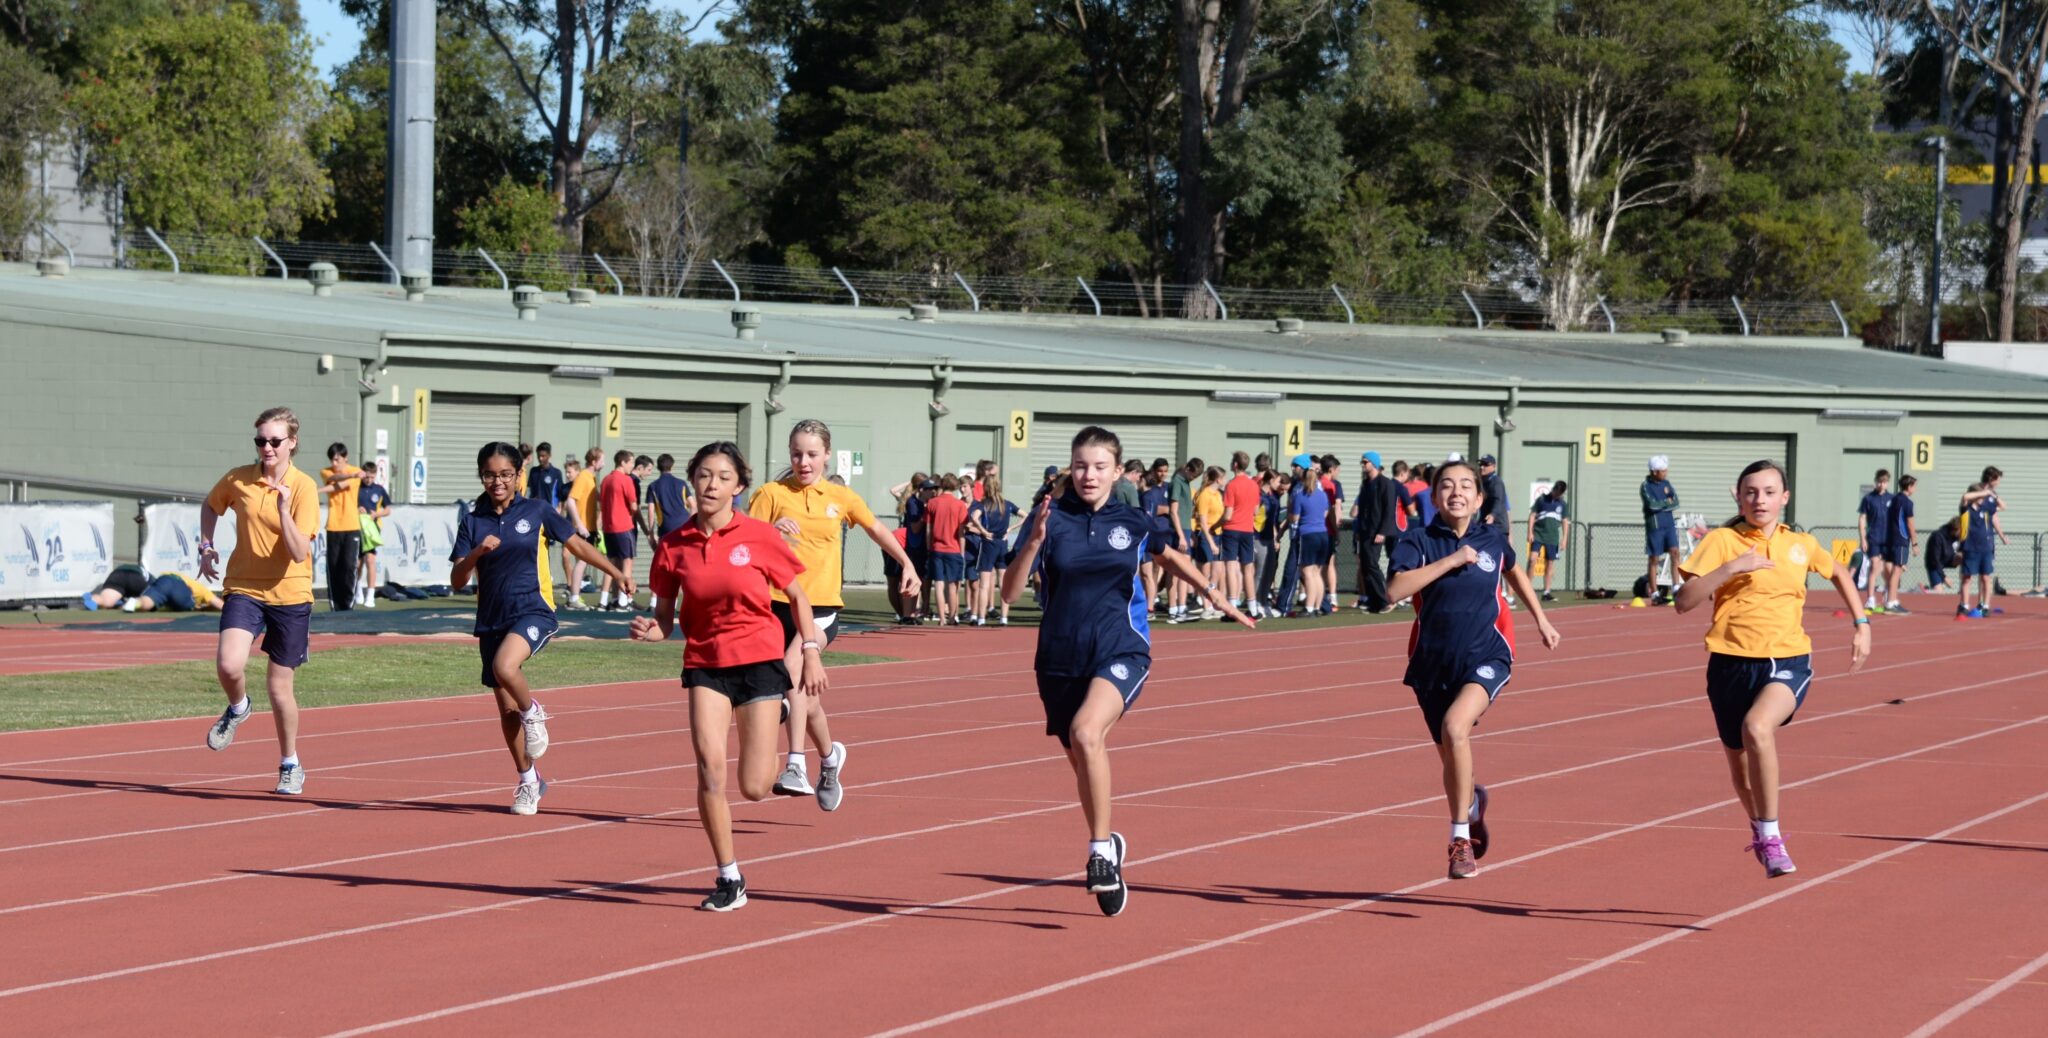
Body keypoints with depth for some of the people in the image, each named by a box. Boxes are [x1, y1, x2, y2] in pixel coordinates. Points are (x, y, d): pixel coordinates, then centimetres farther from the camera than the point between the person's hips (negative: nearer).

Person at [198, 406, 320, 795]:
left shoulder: (303, 488, -9)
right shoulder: (238, 480, -1)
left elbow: (298, 553, -17)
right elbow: (210, 505, 23)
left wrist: (283, 509, -27)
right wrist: (206, 546, 12)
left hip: (290, 596, -2)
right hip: (244, 588, 2)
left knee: (279, 686, 5)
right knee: (229, 665, -23)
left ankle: (290, 765, 27)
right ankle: (237, 709, 13)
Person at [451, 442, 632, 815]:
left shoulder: (536, 513, 0)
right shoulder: (472, 521, 3)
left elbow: (577, 545, 9)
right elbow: (457, 580, -2)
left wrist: (616, 572, 2)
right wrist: (477, 553, -20)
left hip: (534, 610, -4)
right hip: (491, 619, 4)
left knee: (505, 666, -34)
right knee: (506, 709, 8)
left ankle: (533, 712, -3)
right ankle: (529, 781, 24)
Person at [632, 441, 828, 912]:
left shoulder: (759, 537, -7)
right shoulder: (674, 546, -2)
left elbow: (797, 596, 5)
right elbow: (665, 617, 6)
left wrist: (811, 652, 0)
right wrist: (649, 630, -16)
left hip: (760, 661, -1)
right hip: (705, 664, 1)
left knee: (755, 788, -3)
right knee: (710, 767, -16)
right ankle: (729, 879, -1)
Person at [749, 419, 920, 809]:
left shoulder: (840, 498, 7)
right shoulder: (772, 494, 1)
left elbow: (876, 529, 24)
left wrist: (906, 564, 18)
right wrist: (771, 530, -22)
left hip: (822, 606, -1)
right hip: (779, 604, 1)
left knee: (793, 670, -29)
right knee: (805, 698, 12)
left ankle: (796, 766, -33)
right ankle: (829, 756, 41)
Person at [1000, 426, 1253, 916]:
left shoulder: (1132, 522, 0)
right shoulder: (1052, 519, -4)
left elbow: (1169, 557, 23)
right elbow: (1010, 592, -10)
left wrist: (1215, 597, 27)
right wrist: (1035, 541, -24)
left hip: (1121, 651, -2)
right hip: (1061, 658, 2)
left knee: (1086, 732, -30)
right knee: (1083, 764, 11)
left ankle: (1101, 850, -20)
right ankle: (1109, 846, 38)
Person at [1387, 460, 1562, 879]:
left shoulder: (1493, 538, 1)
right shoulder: (1419, 541, -6)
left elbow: (1513, 572, 24)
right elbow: (1396, 589, -23)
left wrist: (1541, 619, 26)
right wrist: (1450, 561, -23)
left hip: (1486, 657, -2)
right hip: (1433, 662, 2)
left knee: (1455, 726, -30)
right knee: (1451, 760, 14)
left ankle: (1460, 837, -21)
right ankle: (1472, 803, 52)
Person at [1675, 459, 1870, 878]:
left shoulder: (1801, 545, 8)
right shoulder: (1722, 541, -2)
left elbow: (1839, 573, 30)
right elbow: (1684, 601, -12)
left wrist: (1862, 625, 23)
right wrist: (1731, 568, -21)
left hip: (1788, 660, -1)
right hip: (1733, 663, 1)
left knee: (1757, 727, -31)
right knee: (1740, 762, 14)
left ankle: (1770, 837, -22)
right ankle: (1760, 827, 47)